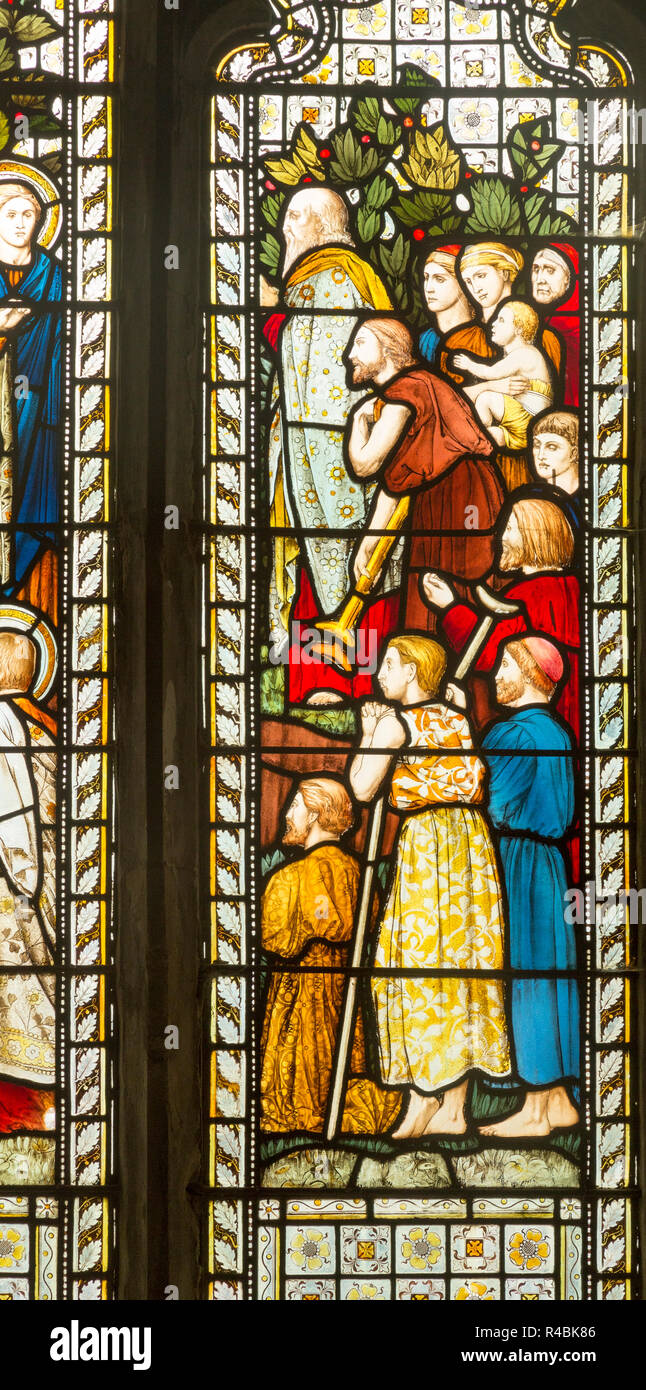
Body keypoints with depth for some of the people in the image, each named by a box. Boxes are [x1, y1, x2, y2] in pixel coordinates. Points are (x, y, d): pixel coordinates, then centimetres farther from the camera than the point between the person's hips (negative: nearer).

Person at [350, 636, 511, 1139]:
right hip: (472, 836, 7)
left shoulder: (395, 723, -5)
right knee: (463, 957, 6)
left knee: (420, 964, -2)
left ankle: (424, 1094, -4)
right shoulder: (458, 718, 15)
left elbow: (363, 788, -7)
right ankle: (454, 1109, 9)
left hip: (427, 838, -7)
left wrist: (367, 734, 8)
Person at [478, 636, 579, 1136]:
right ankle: (559, 1100, 17)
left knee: (525, 978, -5)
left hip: (518, 866, -9)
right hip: (549, 860, 9)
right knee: (549, 974, 11)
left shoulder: (515, 733, -15)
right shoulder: (557, 733, 13)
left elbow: (495, 808, -15)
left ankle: (534, 1111, 0)